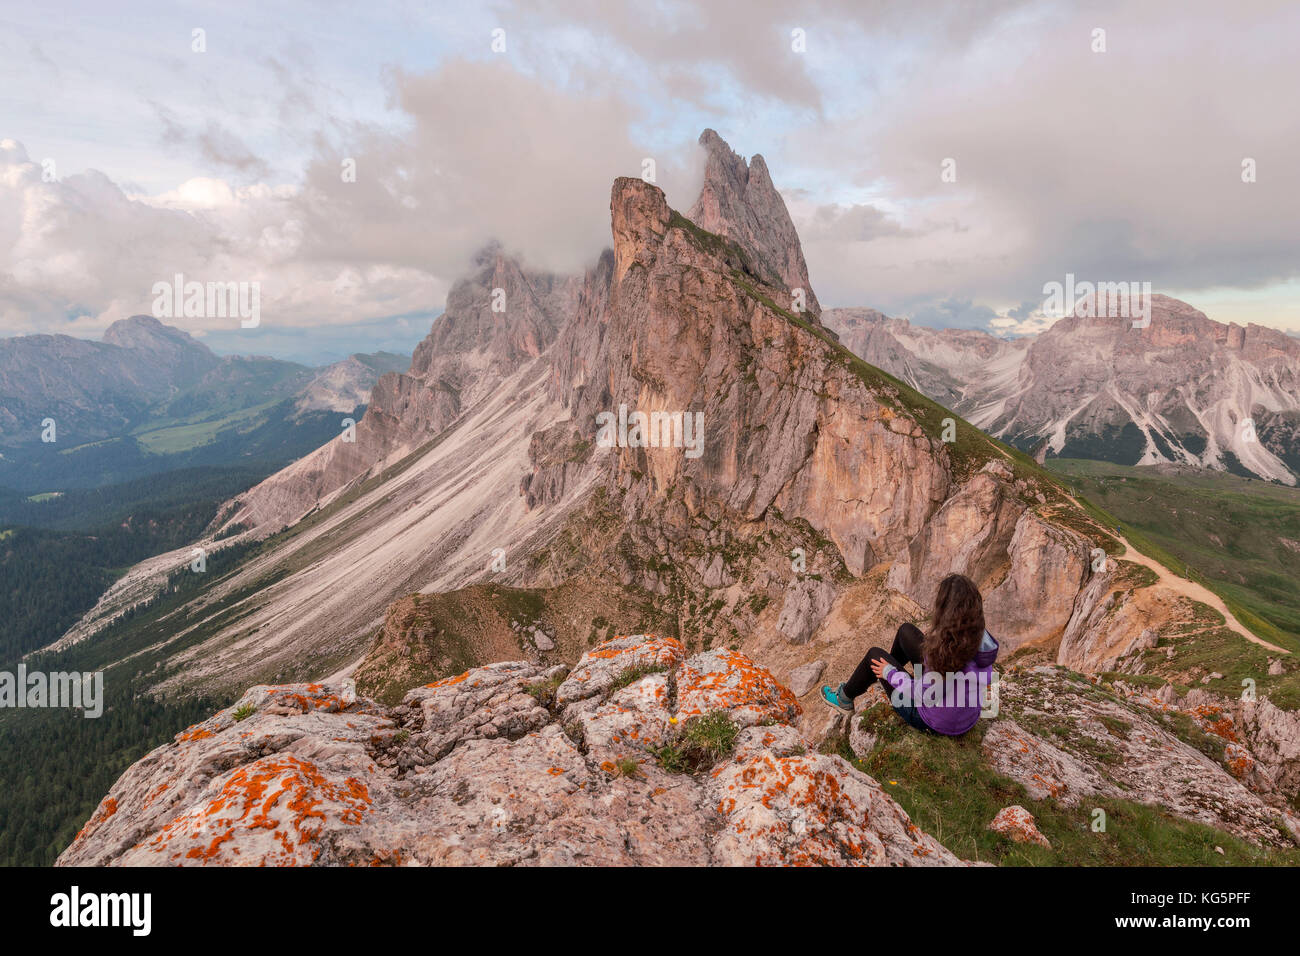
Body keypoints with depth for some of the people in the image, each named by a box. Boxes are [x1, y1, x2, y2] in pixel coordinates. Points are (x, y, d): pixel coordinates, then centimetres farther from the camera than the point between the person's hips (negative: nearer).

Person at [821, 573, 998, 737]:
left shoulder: (946, 647, -37)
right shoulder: (981, 636, -14)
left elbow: (924, 695, -28)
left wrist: (890, 673, -10)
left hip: (936, 724, -7)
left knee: (875, 655, 10)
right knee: (906, 631, 13)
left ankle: (845, 698, 38)